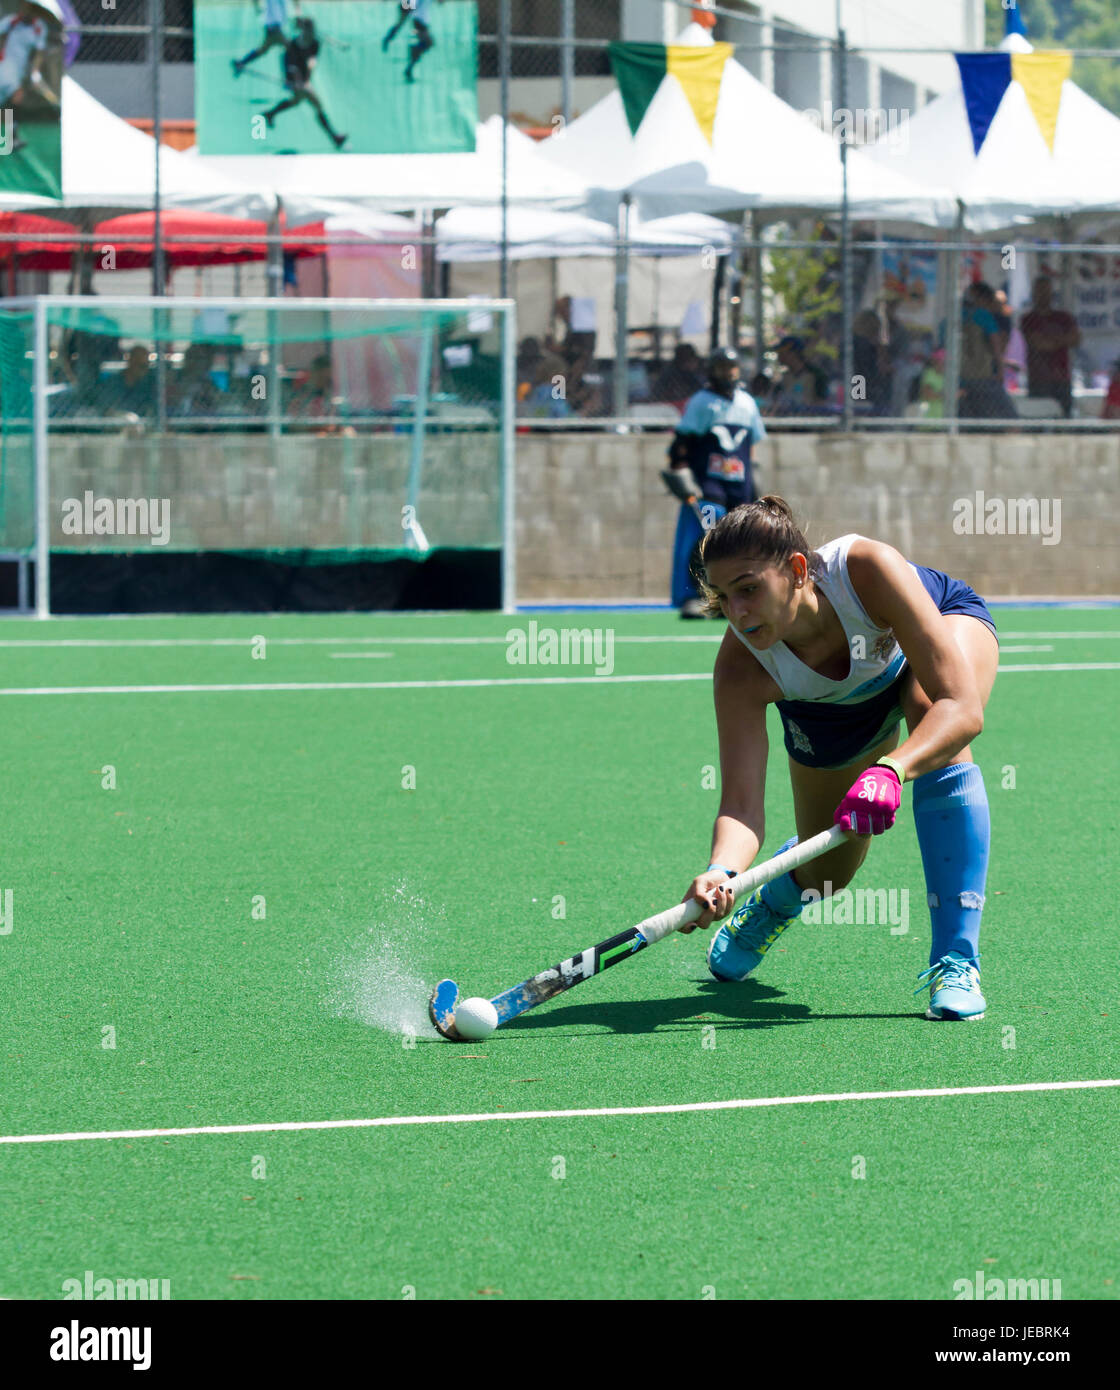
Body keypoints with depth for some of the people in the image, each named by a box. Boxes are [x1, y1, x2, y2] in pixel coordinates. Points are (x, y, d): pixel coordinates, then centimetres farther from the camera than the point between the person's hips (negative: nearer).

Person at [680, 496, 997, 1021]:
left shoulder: (870, 570, -45)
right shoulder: (741, 667, -37)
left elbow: (963, 707, -47)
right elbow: (740, 802, -39)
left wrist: (891, 770, -64)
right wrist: (721, 871, -61)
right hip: (834, 710, 2)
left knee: (941, 746, -34)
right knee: (826, 873, 8)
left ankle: (955, 963, -28)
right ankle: (771, 903, 48)